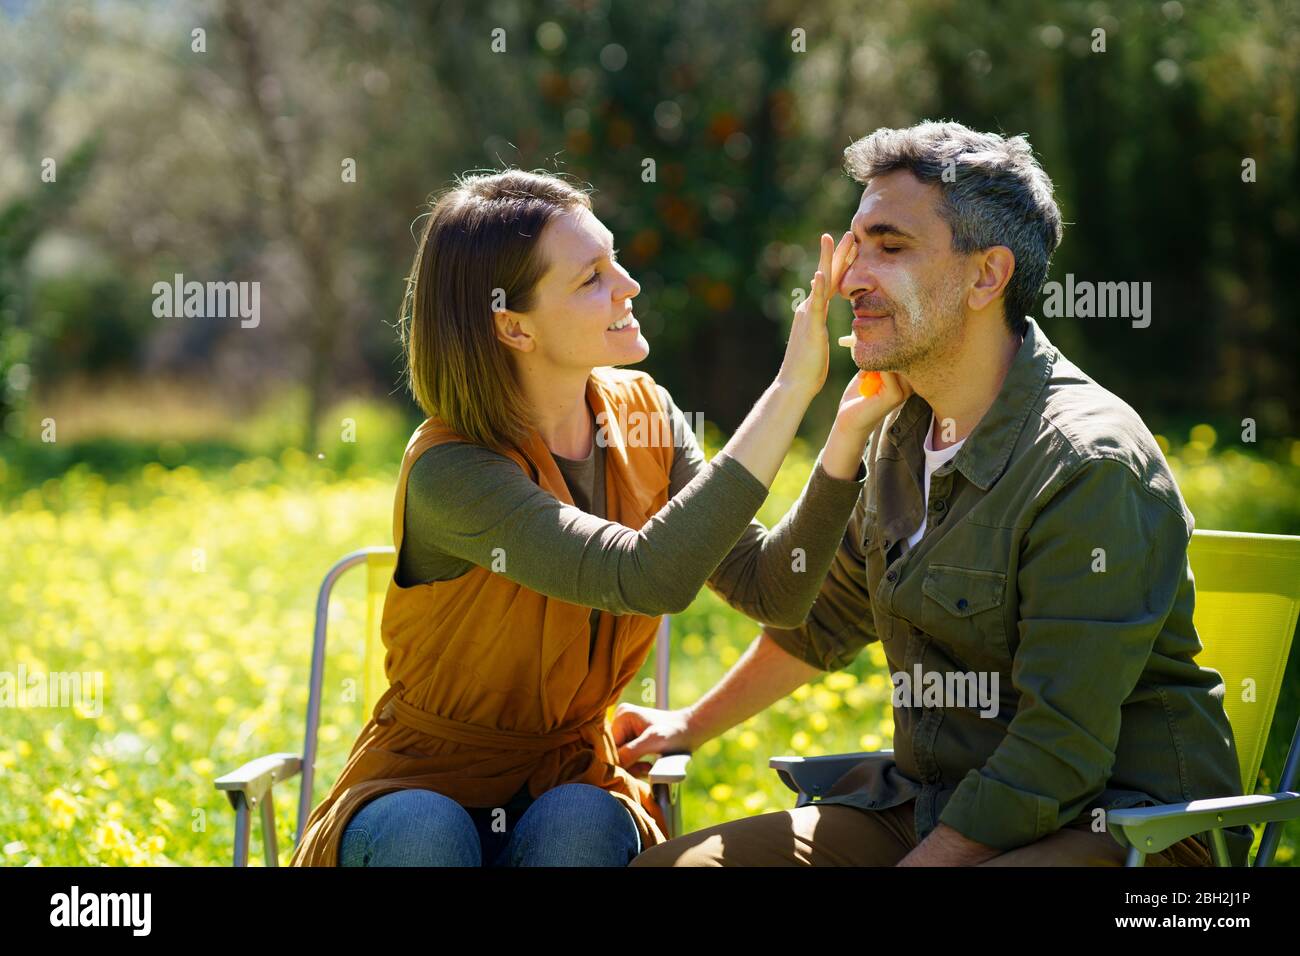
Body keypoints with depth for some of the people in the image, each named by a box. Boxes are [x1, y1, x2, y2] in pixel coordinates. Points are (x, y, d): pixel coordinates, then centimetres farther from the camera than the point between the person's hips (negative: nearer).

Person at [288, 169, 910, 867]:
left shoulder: (641, 414, -2)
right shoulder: (448, 472, -23)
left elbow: (773, 593, -8)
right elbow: (648, 578, -36)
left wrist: (848, 434, -24)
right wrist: (792, 388, -34)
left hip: (567, 786, 4)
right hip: (424, 786, -4)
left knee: (581, 824, -30)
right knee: (429, 833, -37)